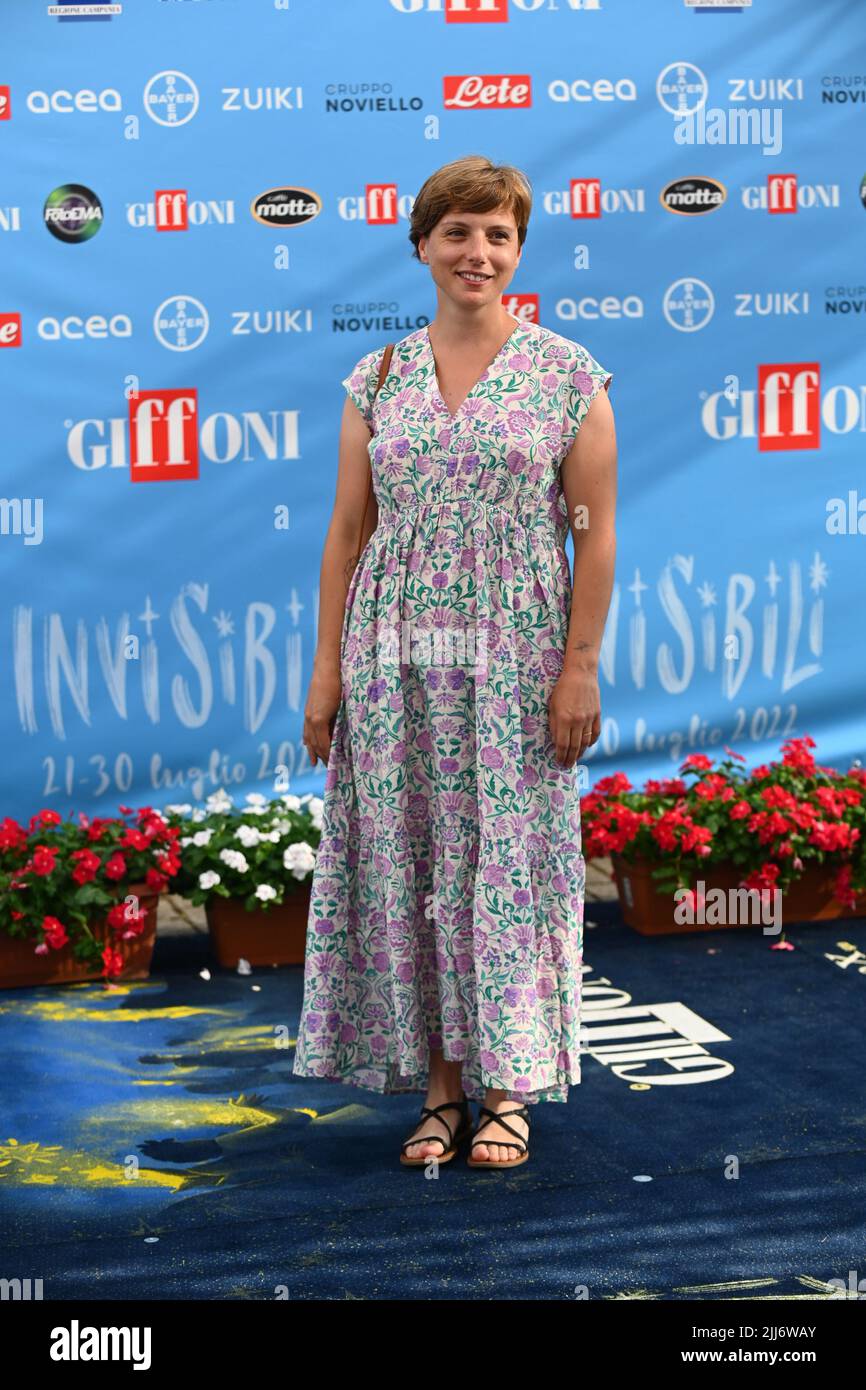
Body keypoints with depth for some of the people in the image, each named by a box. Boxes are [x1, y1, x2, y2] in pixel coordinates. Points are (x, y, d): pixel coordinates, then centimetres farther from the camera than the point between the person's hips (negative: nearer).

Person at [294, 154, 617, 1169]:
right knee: (409, 861, 3)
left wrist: (581, 666, -8)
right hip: (395, 656, 3)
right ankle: (440, 1085, 14)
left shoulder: (567, 374, 1)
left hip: (514, 656, -3)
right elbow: (348, 531, 9)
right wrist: (328, 666, 4)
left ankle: (509, 1089, 12)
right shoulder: (378, 379, 9)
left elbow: (594, 533, -1)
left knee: (510, 857, 0)